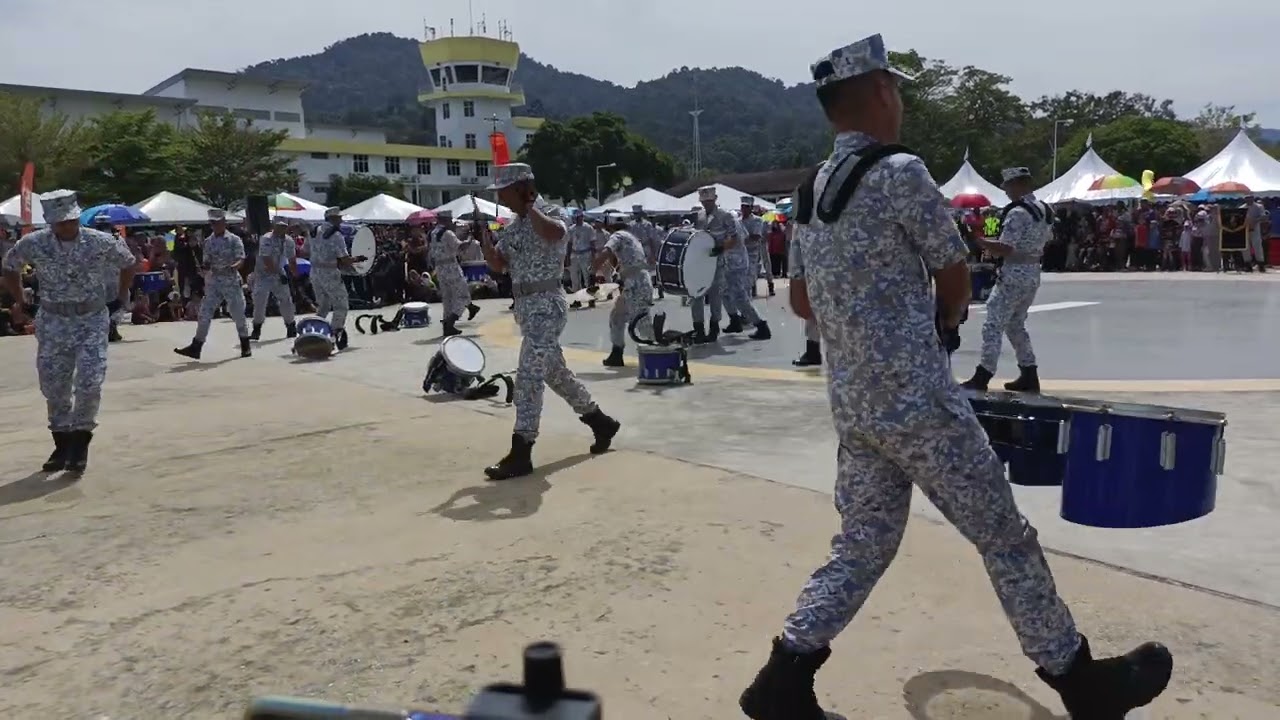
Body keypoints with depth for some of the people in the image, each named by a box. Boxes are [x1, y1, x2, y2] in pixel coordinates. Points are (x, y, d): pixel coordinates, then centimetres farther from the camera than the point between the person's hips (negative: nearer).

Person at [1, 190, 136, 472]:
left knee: (89, 384, -10)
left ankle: (81, 442, 6)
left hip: (92, 320, -2)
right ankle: (62, 444, 22)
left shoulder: (101, 242, -11)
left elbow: (128, 262, 8)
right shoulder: (33, 244, -8)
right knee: (53, 387, 7)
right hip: (53, 322, 2)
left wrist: (121, 299, 6)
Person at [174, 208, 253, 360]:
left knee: (238, 314, 3)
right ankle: (195, 348, -1)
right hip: (213, 283, 4)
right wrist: (205, 281, 3)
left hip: (231, 283, -4)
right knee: (204, 314, -1)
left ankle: (245, 346, 19)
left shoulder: (234, 240, -4)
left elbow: (241, 260, -13)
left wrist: (232, 266, -33)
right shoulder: (208, 242, 9)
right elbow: (206, 264, 13)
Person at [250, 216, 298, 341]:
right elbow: (267, 261, -25)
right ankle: (256, 331, -1)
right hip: (264, 275, -5)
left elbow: (292, 261, 6)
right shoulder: (267, 240, -19)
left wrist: (296, 277, 3)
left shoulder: (289, 241, -2)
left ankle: (291, 328, 20)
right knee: (259, 302, -11)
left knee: (286, 300, 5)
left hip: (279, 274, 5)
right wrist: (280, 274, -27)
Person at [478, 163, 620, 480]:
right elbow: (497, 265, 15)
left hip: (546, 305, -9)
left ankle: (521, 454, -9)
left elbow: (554, 234, -35)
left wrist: (530, 206, -20)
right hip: (526, 306, 9)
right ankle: (600, 422, 34)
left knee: (529, 377, -12)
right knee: (554, 372, 18)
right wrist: (484, 233, -1)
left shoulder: (548, 215, -10)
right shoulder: (512, 227, 14)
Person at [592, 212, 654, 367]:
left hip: (635, 285, -10)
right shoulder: (632, 237, 24)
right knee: (617, 317, 18)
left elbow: (604, 254, -20)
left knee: (643, 323, -9)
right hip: (643, 282, 10)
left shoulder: (618, 236, -5)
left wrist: (593, 273, -12)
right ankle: (616, 355, 23)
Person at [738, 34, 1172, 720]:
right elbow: (956, 278, -3)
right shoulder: (901, 172, -13)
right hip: (918, 400, -7)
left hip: (852, 403, 8)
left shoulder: (810, 193, 10)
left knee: (861, 546, 15)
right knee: (1004, 536, 8)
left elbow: (802, 301, 18)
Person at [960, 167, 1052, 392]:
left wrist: (981, 242, -9)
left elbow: (1005, 248, -22)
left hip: (1014, 275, -9)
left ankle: (982, 377, -5)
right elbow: (1046, 241, 19)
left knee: (993, 325, -5)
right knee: (1016, 324, 19)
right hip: (1033, 274, 9)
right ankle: (1029, 376, 19)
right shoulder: (1045, 210, 11)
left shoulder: (1017, 212, -17)